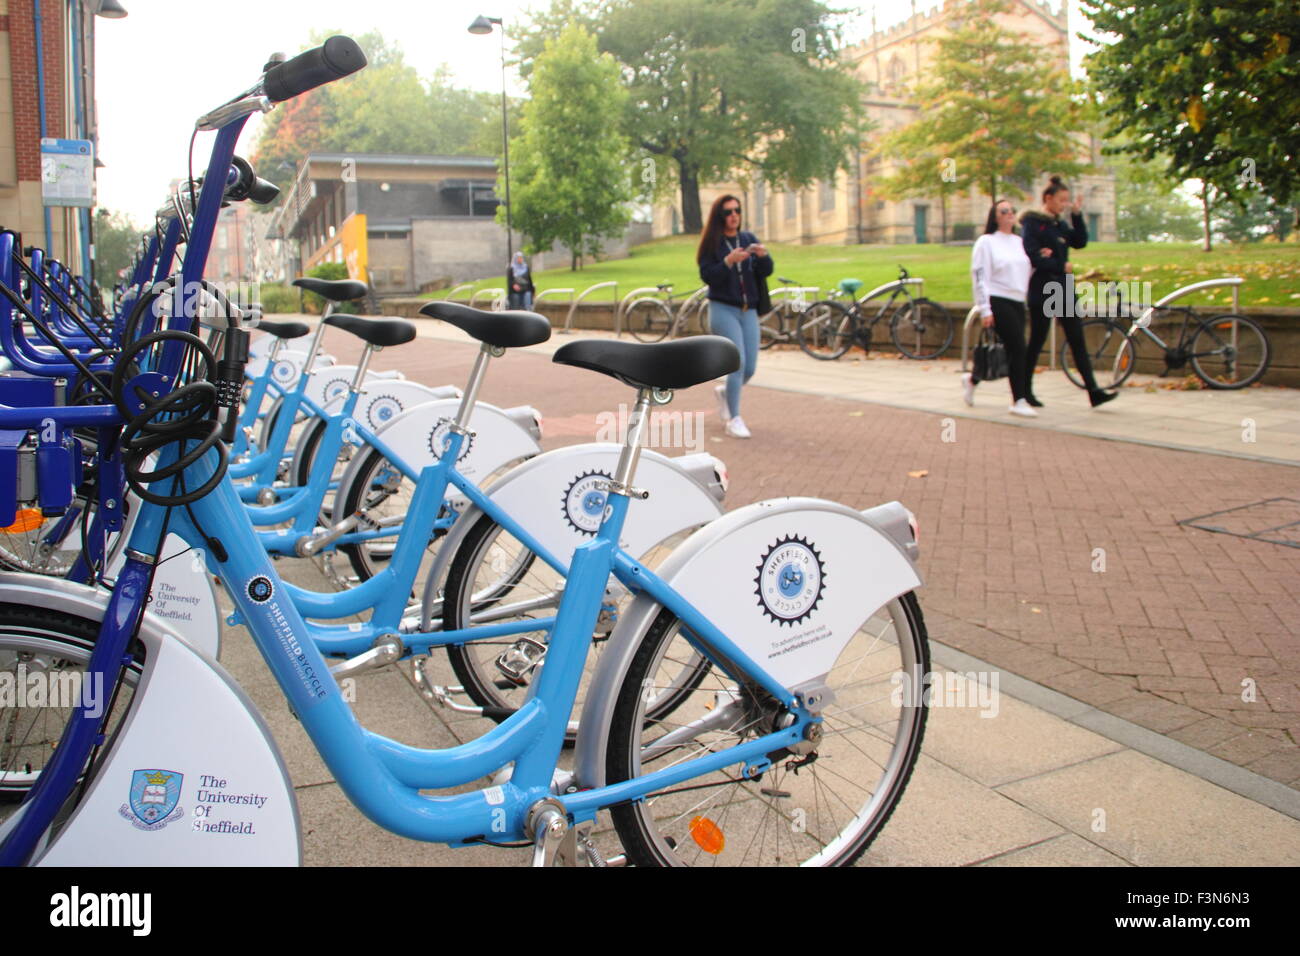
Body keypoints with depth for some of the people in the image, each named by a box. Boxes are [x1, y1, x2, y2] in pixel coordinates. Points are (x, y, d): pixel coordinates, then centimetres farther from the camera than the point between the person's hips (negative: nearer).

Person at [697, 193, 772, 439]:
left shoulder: (749, 239, 10)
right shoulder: (711, 243, 0)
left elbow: (766, 272, 4)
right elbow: (707, 276, -11)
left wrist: (763, 256, -17)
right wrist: (728, 261, -25)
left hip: (748, 310, 4)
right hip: (723, 309, -4)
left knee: (749, 369, 4)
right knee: (738, 363, -18)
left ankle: (724, 392, 34)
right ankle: (734, 420, -11)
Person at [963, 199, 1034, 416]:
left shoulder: (1019, 242, 17)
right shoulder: (986, 242, -3)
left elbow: (1026, 271, 25)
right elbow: (979, 276, -9)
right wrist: (985, 310, -15)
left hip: (1018, 302, 7)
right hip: (998, 302, -7)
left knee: (1009, 351, 6)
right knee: (1017, 348, -13)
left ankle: (972, 379, 27)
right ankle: (1019, 400, -6)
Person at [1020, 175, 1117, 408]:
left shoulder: (1059, 225, 16)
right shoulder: (1032, 223, -7)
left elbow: (1080, 241, 6)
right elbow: (1032, 257, -16)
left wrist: (1077, 215, 0)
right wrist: (1062, 267, -11)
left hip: (1063, 290, 7)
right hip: (1041, 291, -7)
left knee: (1077, 340, 2)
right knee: (1036, 341, 1)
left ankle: (1093, 391, 1)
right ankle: (1025, 391, 14)